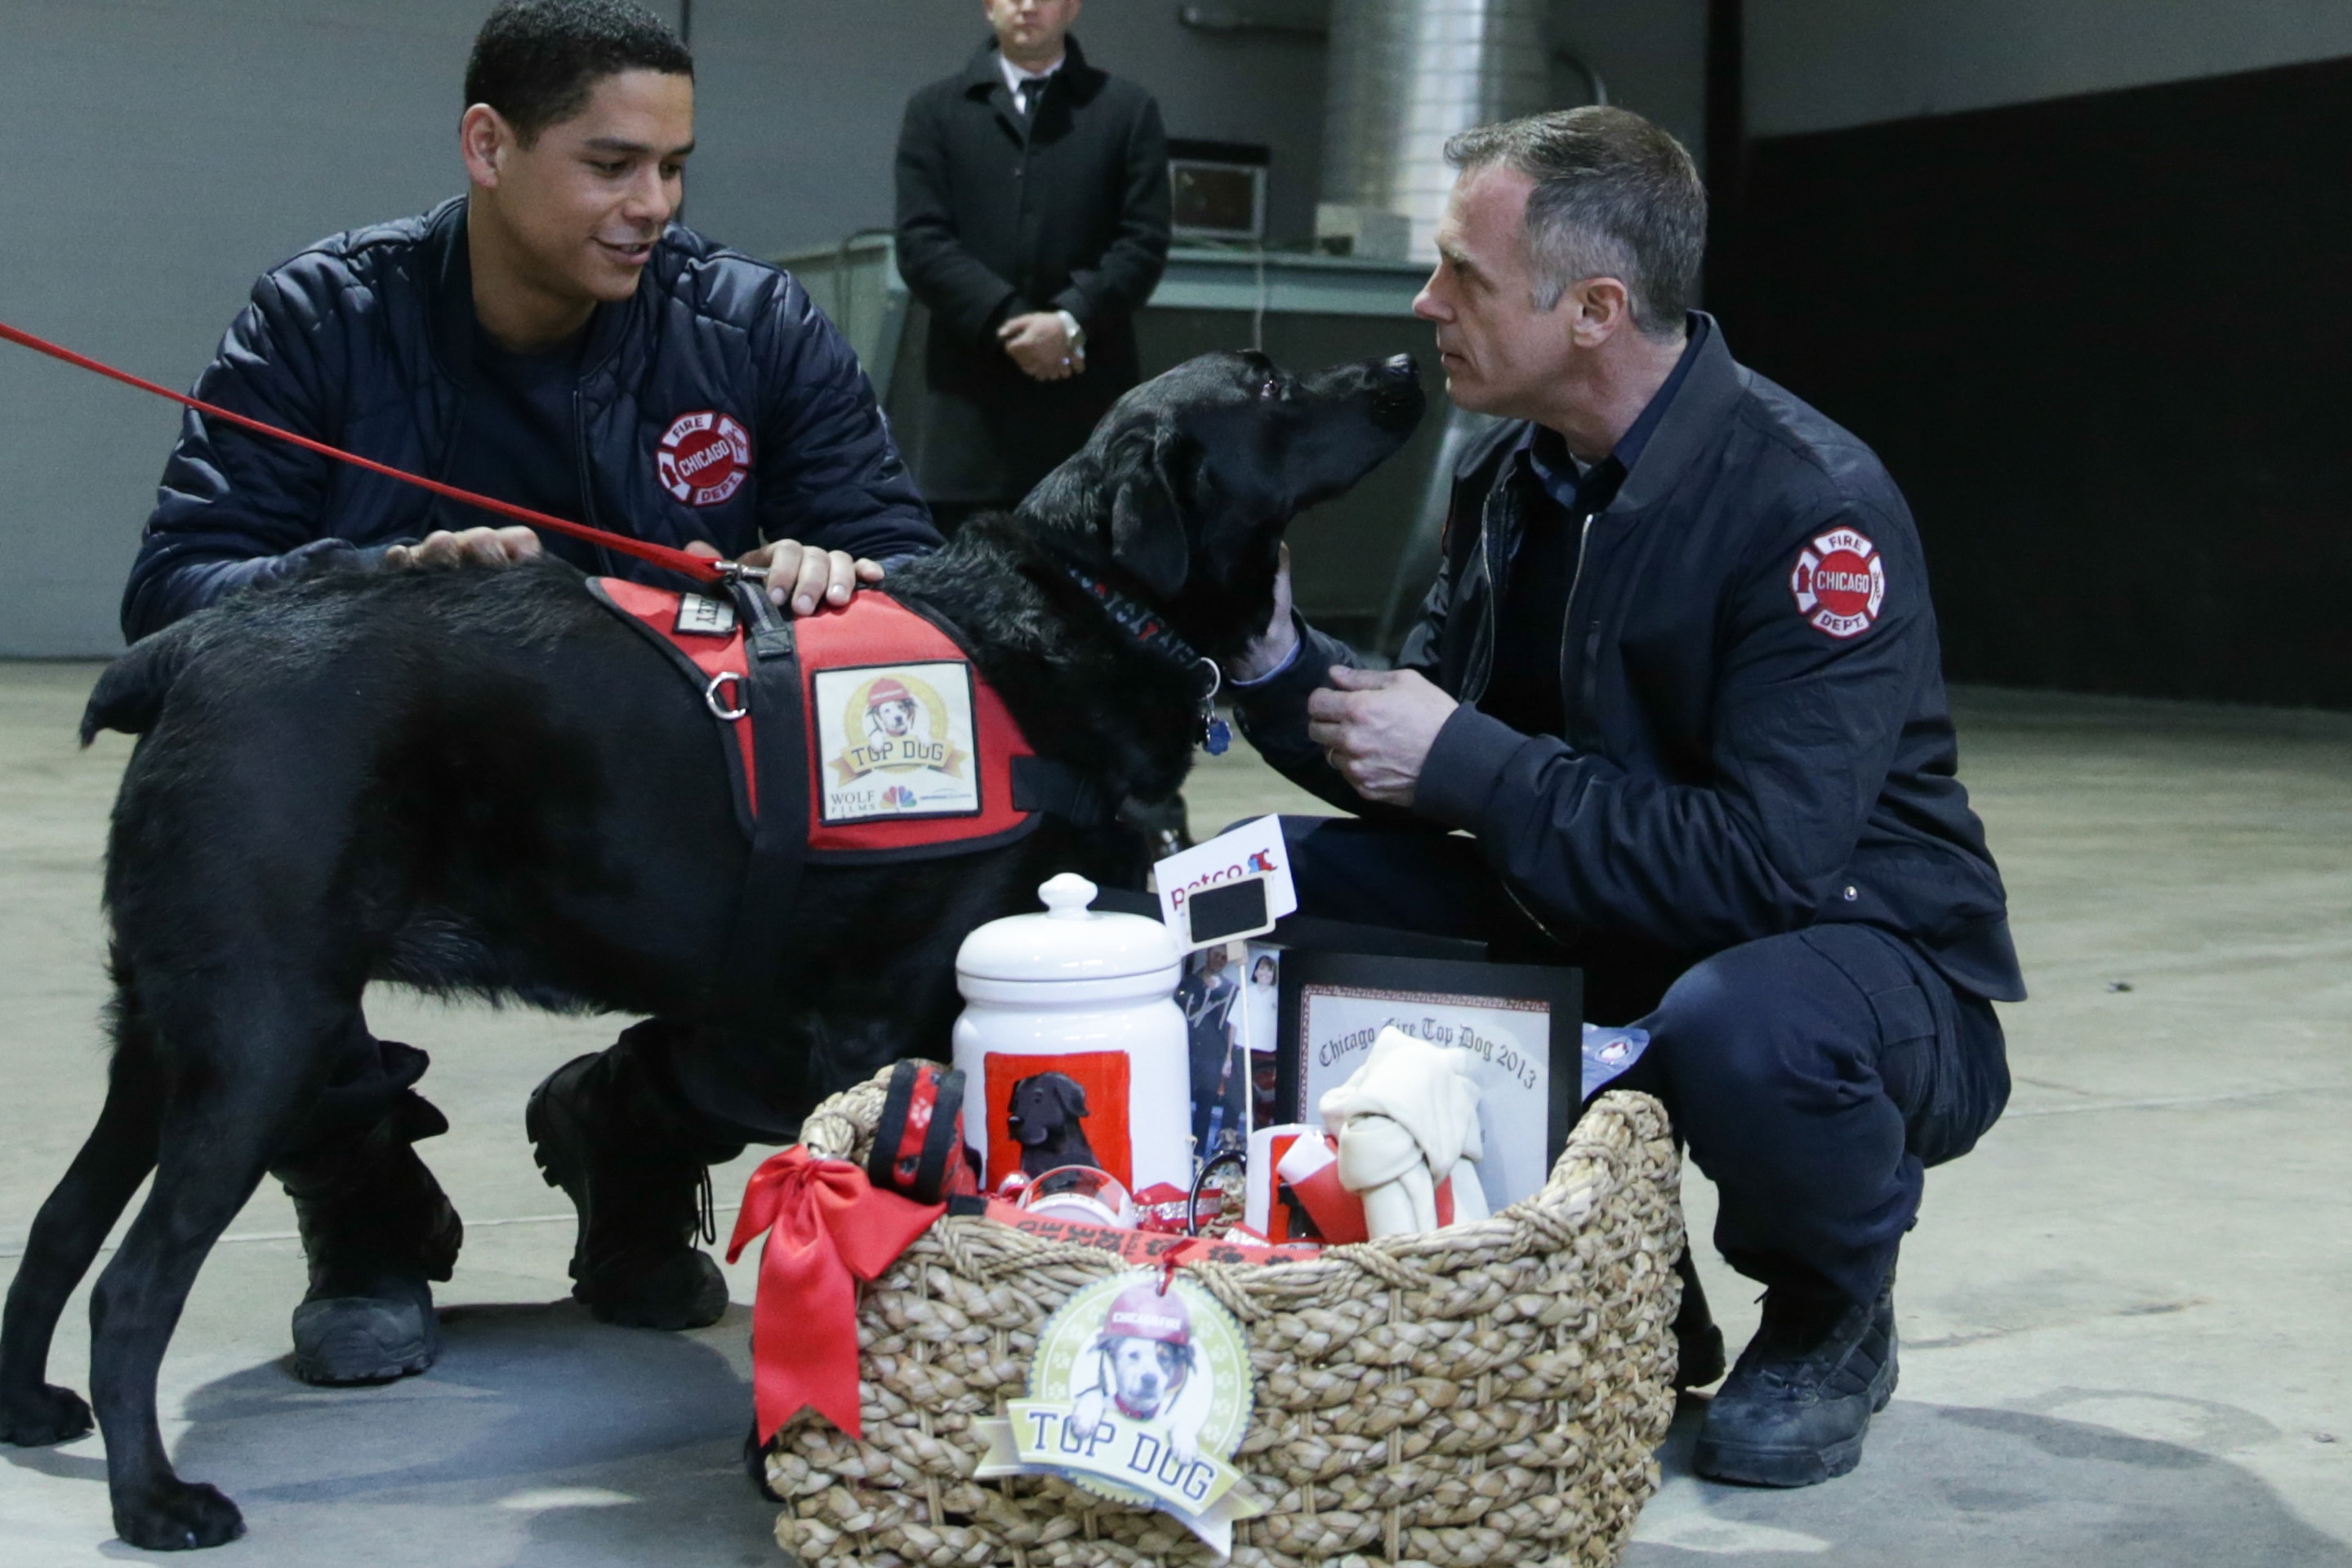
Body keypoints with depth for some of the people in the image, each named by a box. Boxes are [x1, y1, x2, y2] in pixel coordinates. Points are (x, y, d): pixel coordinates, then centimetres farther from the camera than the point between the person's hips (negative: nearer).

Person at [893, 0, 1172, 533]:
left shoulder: (1127, 109, 13)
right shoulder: (935, 110, 13)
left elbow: (1144, 242, 3)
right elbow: (921, 243, 2)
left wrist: (1071, 321, -12)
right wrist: (1005, 322, -11)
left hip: (1089, 396, 0)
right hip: (973, 395, 0)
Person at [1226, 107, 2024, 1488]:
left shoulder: (1810, 504, -23)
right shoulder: (1515, 476, 0)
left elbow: (1771, 864, -31)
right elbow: (1439, 771, 5)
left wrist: (1467, 762, -25)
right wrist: (1276, 656, -12)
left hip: (1855, 950, -7)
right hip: (1596, 933, 7)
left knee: (1735, 1024, -40)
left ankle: (1832, 1317, -2)